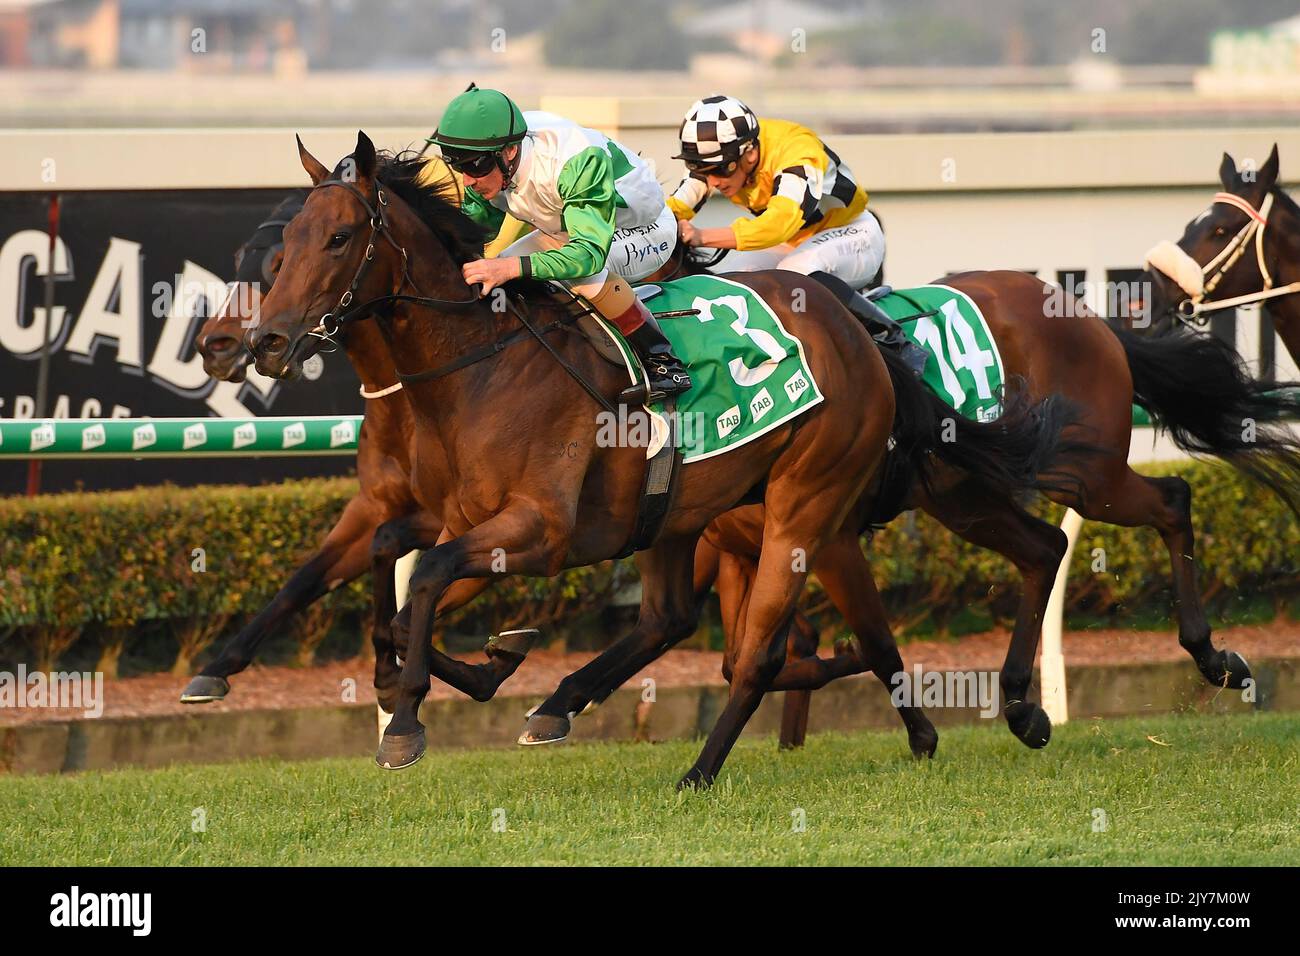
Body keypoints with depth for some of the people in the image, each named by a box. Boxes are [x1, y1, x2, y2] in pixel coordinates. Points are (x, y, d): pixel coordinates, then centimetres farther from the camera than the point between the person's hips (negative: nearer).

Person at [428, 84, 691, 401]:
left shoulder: (577, 161, -41)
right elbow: (476, 223, -3)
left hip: (645, 230, -8)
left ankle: (663, 362, -25)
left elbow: (590, 252, -48)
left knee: (584, 269, -38)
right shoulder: (489, 159, -19)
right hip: (570, 229, 8)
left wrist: (511, 267, -58)